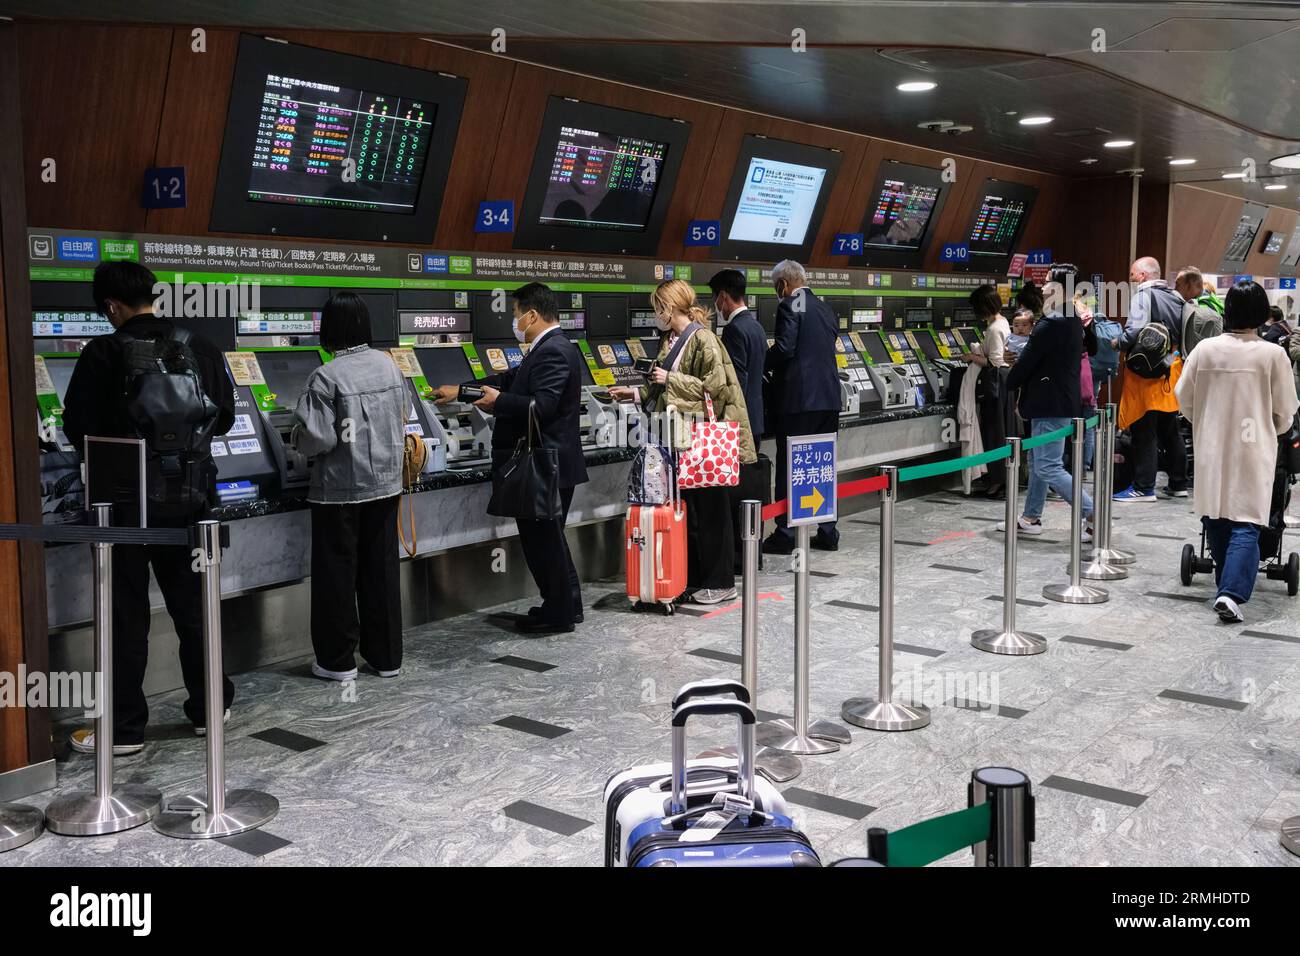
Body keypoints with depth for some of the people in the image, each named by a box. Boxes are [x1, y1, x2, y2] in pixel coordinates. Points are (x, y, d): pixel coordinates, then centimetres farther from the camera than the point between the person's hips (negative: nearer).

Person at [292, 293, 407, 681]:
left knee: (337, 573, 6)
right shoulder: (388, 365, 1)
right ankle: (387, 656, 20)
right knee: (381, 568, 12)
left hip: (340, 488, -5)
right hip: (385, 482, 5)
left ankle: (339, 661, 13)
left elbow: (318, 439, -18)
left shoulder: (326, 378, -17)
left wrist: (297, 435, 3)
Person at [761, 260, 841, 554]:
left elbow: (784, 348, -18)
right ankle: (827, 532, 15)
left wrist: (763, 363, 0)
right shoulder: (824, 309, 16)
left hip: (797, 399, -7)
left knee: (789, 466, -1)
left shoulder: (790, 306, -8)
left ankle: (784, 535, 2)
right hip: (829, 398, 7)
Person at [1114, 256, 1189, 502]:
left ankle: (1143, 487, -3)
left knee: (1144, 431, -4)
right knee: (1170, 430, 15)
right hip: (1172, 370, 8)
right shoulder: (1175, 297, 13)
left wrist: (1119, 343, -7)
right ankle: (1178, 484, 22)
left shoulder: (1143, 295, -11)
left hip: (1147, 372, -8)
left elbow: (1135, 330, -23)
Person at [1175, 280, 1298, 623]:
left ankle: (1226, 585, 27)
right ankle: (1232, 592, -17)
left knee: (1216, 519, 15)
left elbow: (1183, 397, 4)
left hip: (1211, 450, 3)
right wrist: (1272, 431, 21)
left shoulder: (1205, 349, -4)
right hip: (1252, 450, -3)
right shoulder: (1273, 354, -9)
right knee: (1246, 524, -3)